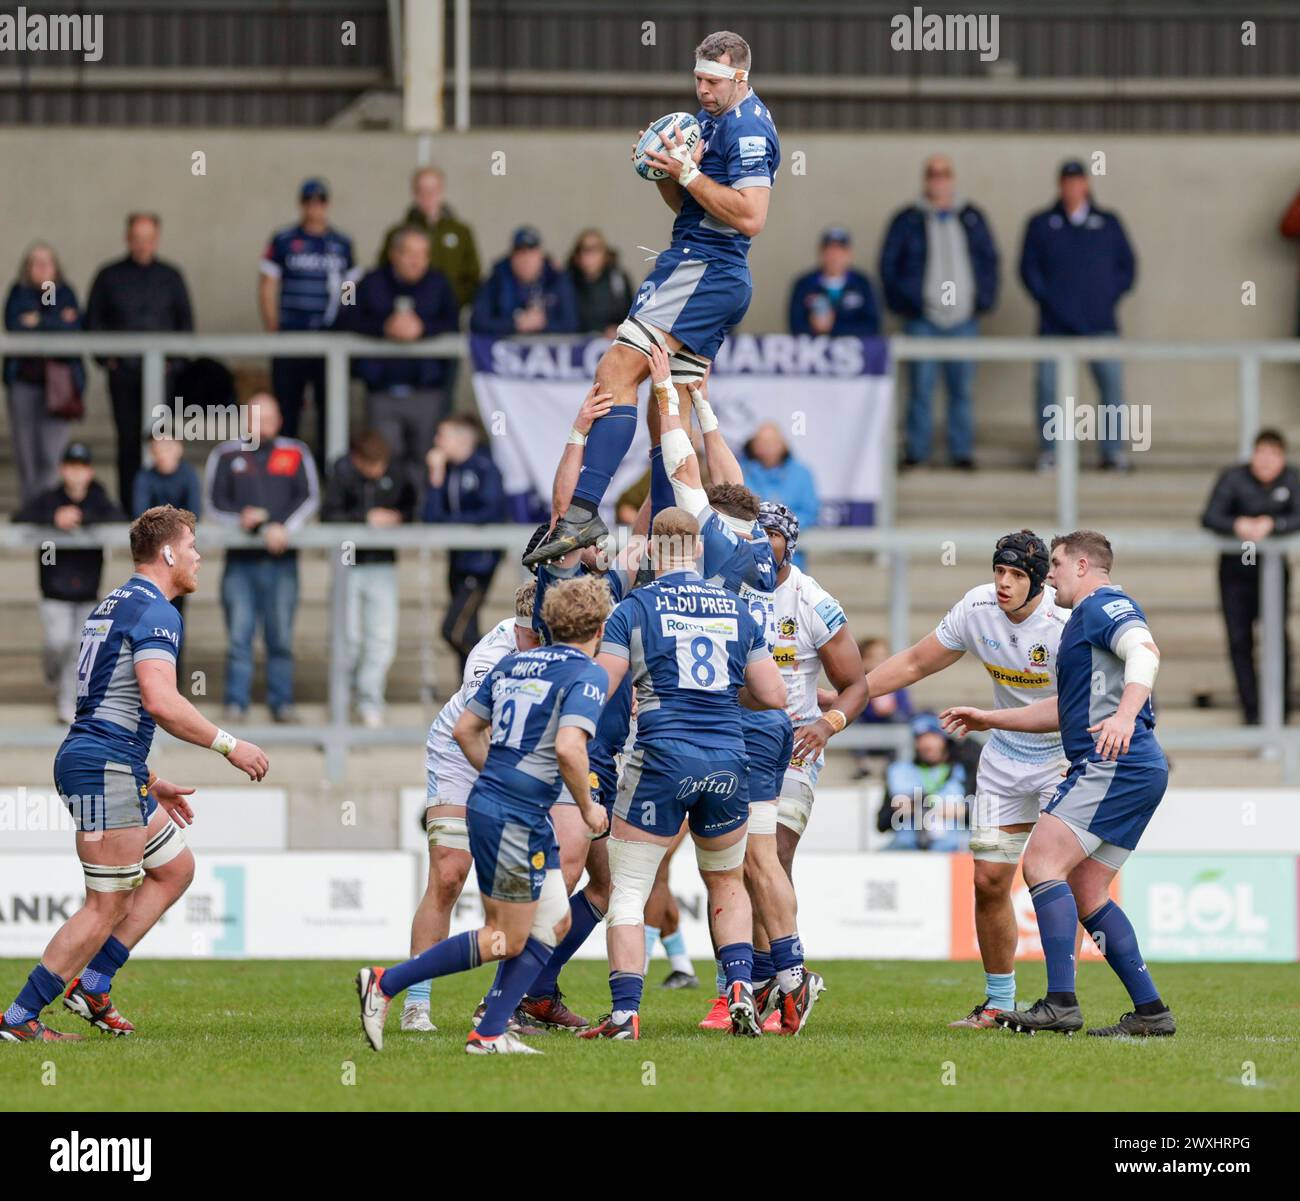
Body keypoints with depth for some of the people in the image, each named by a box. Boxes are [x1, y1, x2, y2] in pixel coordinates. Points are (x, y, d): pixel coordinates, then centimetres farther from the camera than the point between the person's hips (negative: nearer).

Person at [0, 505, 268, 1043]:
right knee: (107, 906, -6)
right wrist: (229, 745, -17)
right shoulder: (155, 611, -13)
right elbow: (160, 701, -26)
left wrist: (151, 782, 28)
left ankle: (92, 983, 14)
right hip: (107, 771, -10)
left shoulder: (115, 604, 19)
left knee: (174, 868, 18)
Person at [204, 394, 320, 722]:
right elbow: (214, 501, 6)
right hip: (240, 558, 0)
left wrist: (284, 528, -13)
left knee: (281, 635, 2)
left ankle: (282, 701, 9)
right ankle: (235, 703, 2)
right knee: (239, 635, -3)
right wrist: (239, 518, -14)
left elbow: (309, 497, 2)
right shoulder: (226, 455, 10)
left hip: (281, 559, 0)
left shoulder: (296, 454, 10)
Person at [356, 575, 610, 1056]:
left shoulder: (513, 664, 13)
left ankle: (489, 1033, 10)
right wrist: (588, 806, -10)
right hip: (513, 820, -9)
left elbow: (464, 729, 16)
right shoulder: (587, 674, -11)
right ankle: (385, 984, 2)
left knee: (553, 923, 14)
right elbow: (568, 748, -25)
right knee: (506, 940, 1)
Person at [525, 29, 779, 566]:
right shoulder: (712, 118, 21)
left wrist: (689, 173, -18)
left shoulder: (747, 128, -11)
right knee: (667, 417, 11)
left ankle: (581, 512, -34)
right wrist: (666, 171, 5)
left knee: (616, 371, -22)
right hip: (717, 280, 11)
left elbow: (751, 217, -21)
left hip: (701, 271, -11)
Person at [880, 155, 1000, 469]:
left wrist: (984, 298, 6)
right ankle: (916, 451, 0)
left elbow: (989, 260, 17)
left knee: (962, 387, 2)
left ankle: (962, 450, 8)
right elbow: (889, 264, 5)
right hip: (922, 320, -2)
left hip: (963, 318, 2)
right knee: (921, 387, -5)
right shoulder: (907, 220, 5)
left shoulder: (972, 219, 12)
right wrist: (903, 302, -3)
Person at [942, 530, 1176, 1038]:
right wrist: (989, 719, 39)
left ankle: (1061, 1003, -24)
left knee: (1042, 863, -16)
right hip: (1136, 771, 10)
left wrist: (1124, 715, -40)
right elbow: (1064, 710, 38)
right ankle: (1150, 1011, 7)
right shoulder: (1087, 617, 29)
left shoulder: (1103, 605, -3)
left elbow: (1145, 652, -24)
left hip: (1112, 766, -10)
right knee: (1085, 895, 9)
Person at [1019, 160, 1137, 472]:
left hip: (1100, 324, 0)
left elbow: (1127, 267, 15)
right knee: (1048, 385, -6)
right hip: (1055, 326, 0)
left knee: (1112, 383, -9)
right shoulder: (1041, 225, 10)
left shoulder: (1108, 224, 12)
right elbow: (1029, 269, 7)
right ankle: (1048, 451, 2)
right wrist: (1046, 298, -5)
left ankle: (1113, 451, -4)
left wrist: (1110, 295, 2)